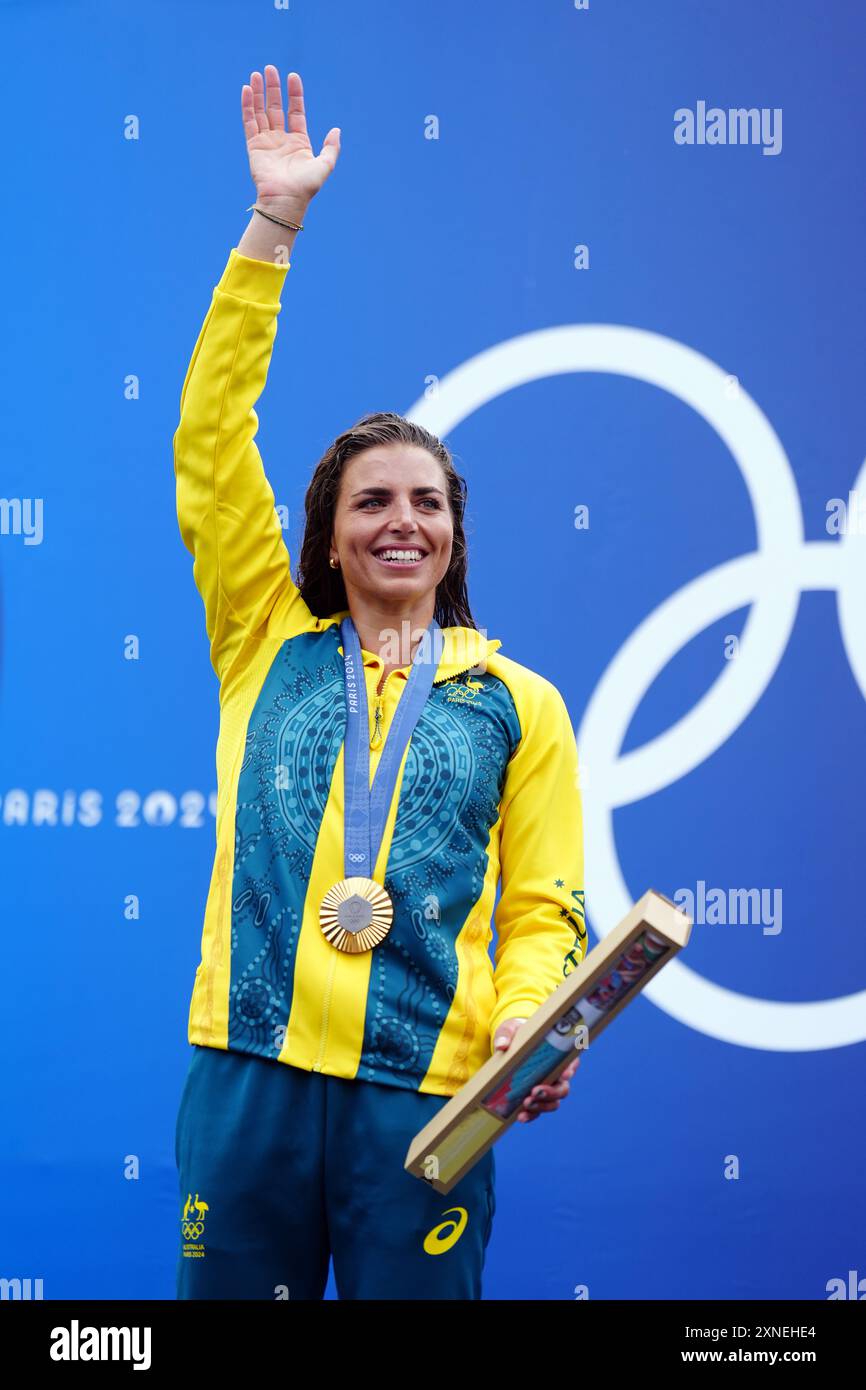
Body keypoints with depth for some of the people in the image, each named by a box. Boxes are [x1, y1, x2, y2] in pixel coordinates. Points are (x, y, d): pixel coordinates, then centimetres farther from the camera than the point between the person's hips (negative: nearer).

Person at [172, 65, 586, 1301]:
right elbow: (210, 449, 4)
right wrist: (272, 227, 0)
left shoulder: (519, 703, 10)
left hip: (427, 1091, -1)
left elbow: (545, 909, 8)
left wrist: (529, 1021, -14)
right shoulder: (269, 644, 11)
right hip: (251, 1070, 1)